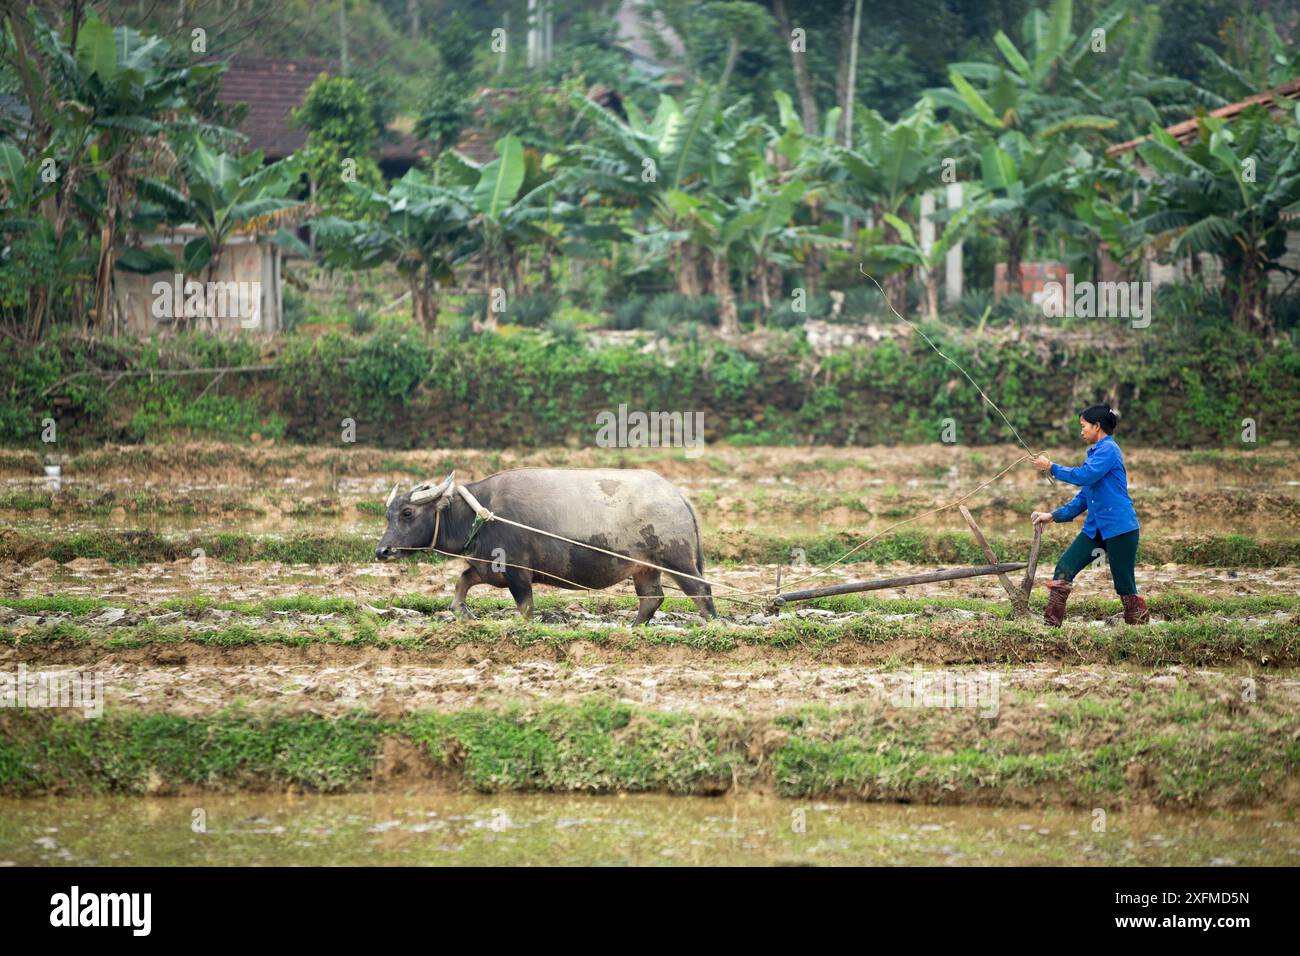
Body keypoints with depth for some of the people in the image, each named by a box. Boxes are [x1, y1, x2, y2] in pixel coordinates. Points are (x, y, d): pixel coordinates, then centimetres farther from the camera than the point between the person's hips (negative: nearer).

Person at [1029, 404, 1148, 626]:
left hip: (1119, 528, -9)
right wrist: (1054, 515, 16)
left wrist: (1051, 467, -12)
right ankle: (1051, 624, -3)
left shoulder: (1109, 449, -10)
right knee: (1064, 568, -3)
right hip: (1096, 528, 9)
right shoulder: (1096, 452, 18)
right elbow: (1084, 497, 22)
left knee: (1125, 584, -4)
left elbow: (1084, 476, -23)